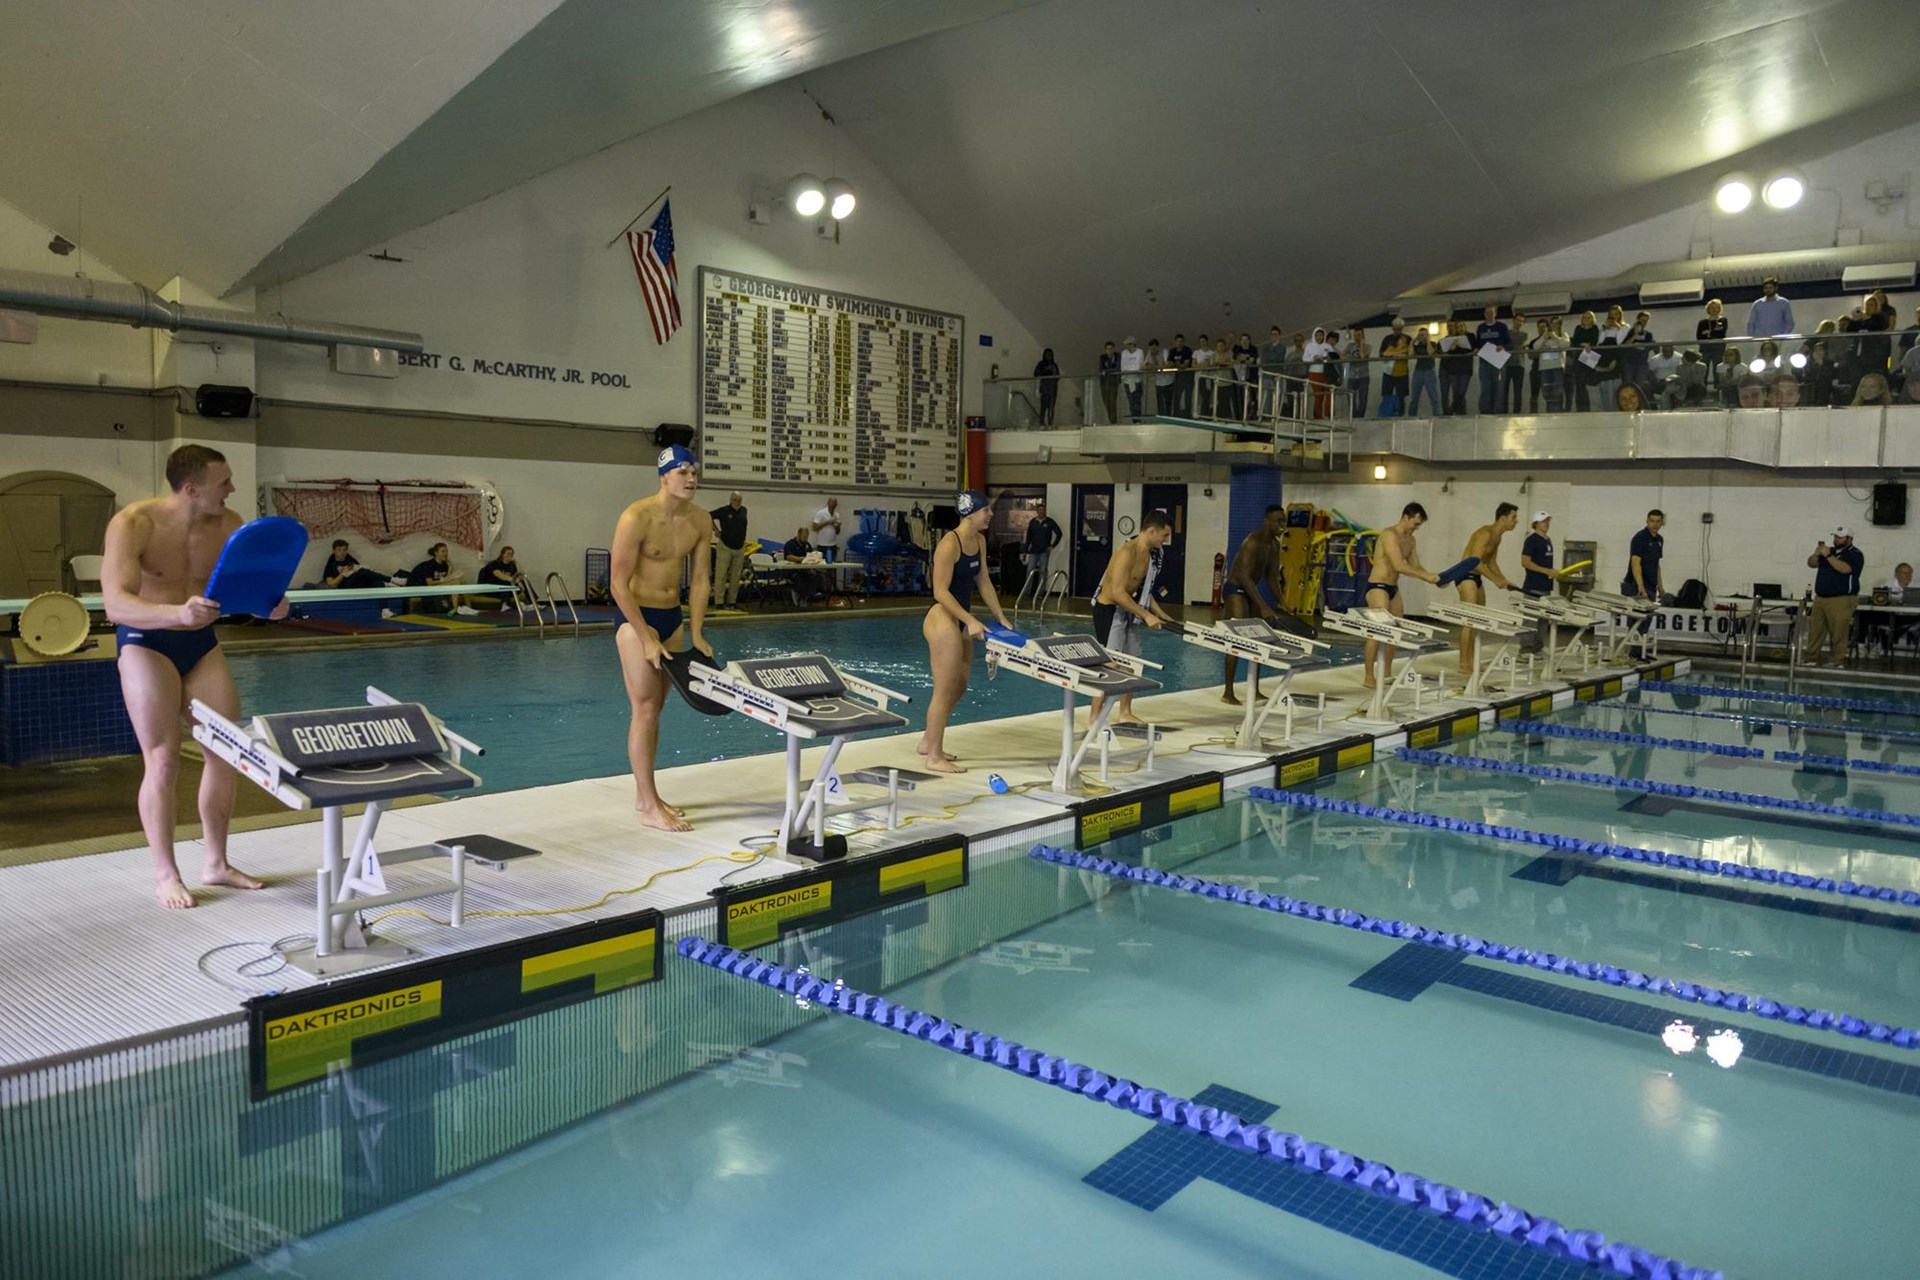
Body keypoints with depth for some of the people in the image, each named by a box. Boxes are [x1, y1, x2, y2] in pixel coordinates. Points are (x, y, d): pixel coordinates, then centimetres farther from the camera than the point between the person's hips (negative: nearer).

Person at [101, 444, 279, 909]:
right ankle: (166, 875, 9)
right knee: (163, 762, -6)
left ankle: (216, 863, 18)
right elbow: (115, 604, -32)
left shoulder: (228, 525, -7)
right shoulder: (132, 524, -22)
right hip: (146, 643, -5)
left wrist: (270, 600, -29)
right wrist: (177, 613, -50)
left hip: (201, 641, 5)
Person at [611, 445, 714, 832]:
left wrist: (696, 634, 0)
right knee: (644, 709, -7)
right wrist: (647, 638, -19)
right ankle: (650, 807, -1)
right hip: (636, 616, -6)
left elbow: (700, 579, 5)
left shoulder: (700, 521, 0)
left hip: (672, 616, 7)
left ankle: (643, 795, 22)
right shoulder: (637, 517, -19)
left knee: (655, 708, 12)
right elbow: (619, 584, -18)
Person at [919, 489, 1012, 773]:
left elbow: (983, 582, 14)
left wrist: (1000, 617, 12)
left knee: (958, 689, 17)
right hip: (943, 619, -9)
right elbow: (941, 592, -21)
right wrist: (971, 621, -23)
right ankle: (934, 757, 9)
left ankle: (928, 742, 32)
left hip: (961, 621, 9)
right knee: (944, 691, -2)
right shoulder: (949, 543, -19)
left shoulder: (979, 541, 8)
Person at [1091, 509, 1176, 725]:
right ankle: (1094, 718, -5)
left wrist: (1158, 612, 10)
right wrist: (1146, 615, -26)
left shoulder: (1153, 553, 4)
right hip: (1108, 609, -9)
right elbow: (1117, 592, -28)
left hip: (1127, 610, 9)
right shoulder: (1127, 552, -24)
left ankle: (1124, 712, 24)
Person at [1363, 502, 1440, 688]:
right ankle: (1369, 677, -13)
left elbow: (1415, 566, 14)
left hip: (1393, 588, 10)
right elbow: (1399, 565, -26)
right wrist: (1426, 576, -26)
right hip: (1377, 587, -10)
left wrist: (1432, 578, -4)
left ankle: (1387, 673, 24)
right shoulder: (1389, 535, -17)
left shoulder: (1410, 540, 12)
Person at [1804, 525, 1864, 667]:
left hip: (1841, 600, -6)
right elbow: (1811, 564, 11)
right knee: (1815, 630, 3)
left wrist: (1828, 555, -20)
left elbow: (1845, 568, -20)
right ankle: (1811, 658, 7)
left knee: (1839, 633, -6)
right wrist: (1816, 554, -8)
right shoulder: (1830, 551, 16)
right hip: (1820, 598, 6)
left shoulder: (1855, 554, -3)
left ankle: (1839, 662, -3)